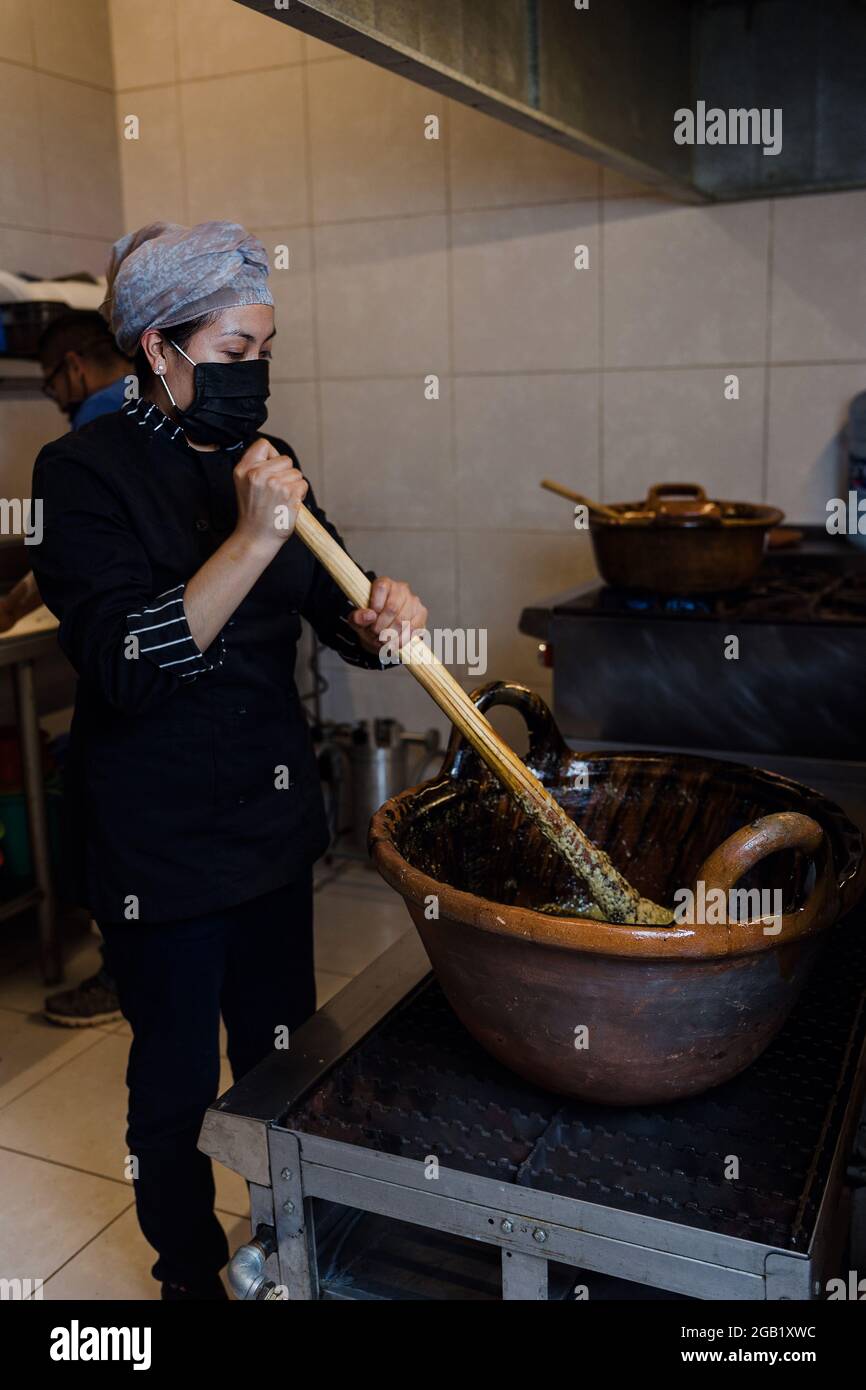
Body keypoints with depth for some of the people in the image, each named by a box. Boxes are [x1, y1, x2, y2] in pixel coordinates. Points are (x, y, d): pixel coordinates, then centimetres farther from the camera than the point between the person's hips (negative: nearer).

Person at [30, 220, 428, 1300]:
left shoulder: (259, 462, 6)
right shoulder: (84, 472, -13)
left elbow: (334, 618, 6)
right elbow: (123, 663, -24)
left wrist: (379, 617, -18)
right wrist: (253, 540, -32)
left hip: (274, 815, 6)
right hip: (159, 839, -6)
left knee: (281, 1057, 20)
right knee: (177, 1080, 11)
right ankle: (189, 1271, 37)